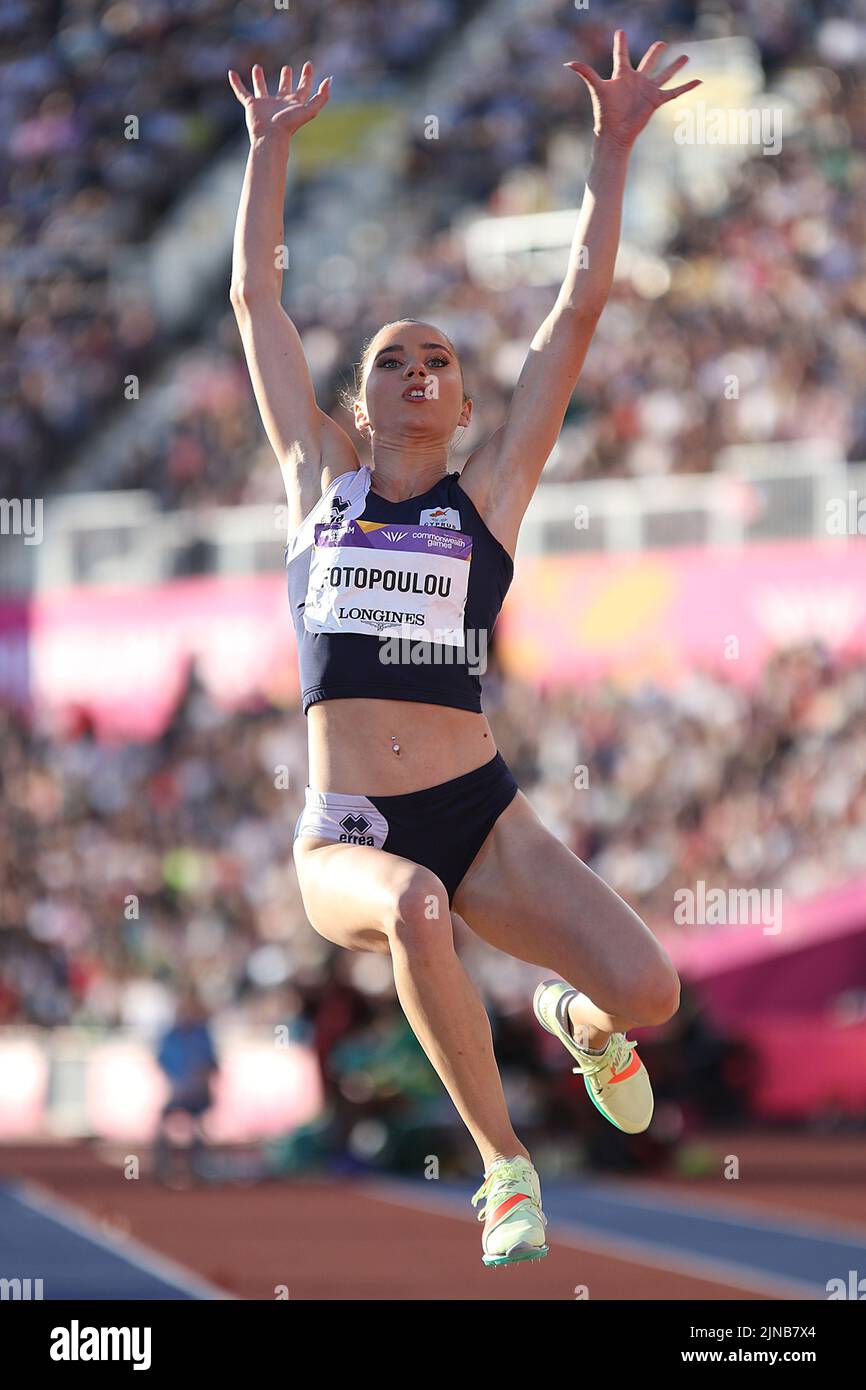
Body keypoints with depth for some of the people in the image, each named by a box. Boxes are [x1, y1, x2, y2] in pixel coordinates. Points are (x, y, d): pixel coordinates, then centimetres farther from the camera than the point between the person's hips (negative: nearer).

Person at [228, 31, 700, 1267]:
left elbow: (582, 304, 7)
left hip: (480, 816, 1)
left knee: (648, 994, -20)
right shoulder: (321, 479, 12)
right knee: (413, 908, -38)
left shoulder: (489, 490, 10)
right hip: (348, 839, -1)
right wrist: (269, 143, 17)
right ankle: (505, 1168, -20)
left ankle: (575, 1012, 22)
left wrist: (613, 149, 5)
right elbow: (256, 297, 16)